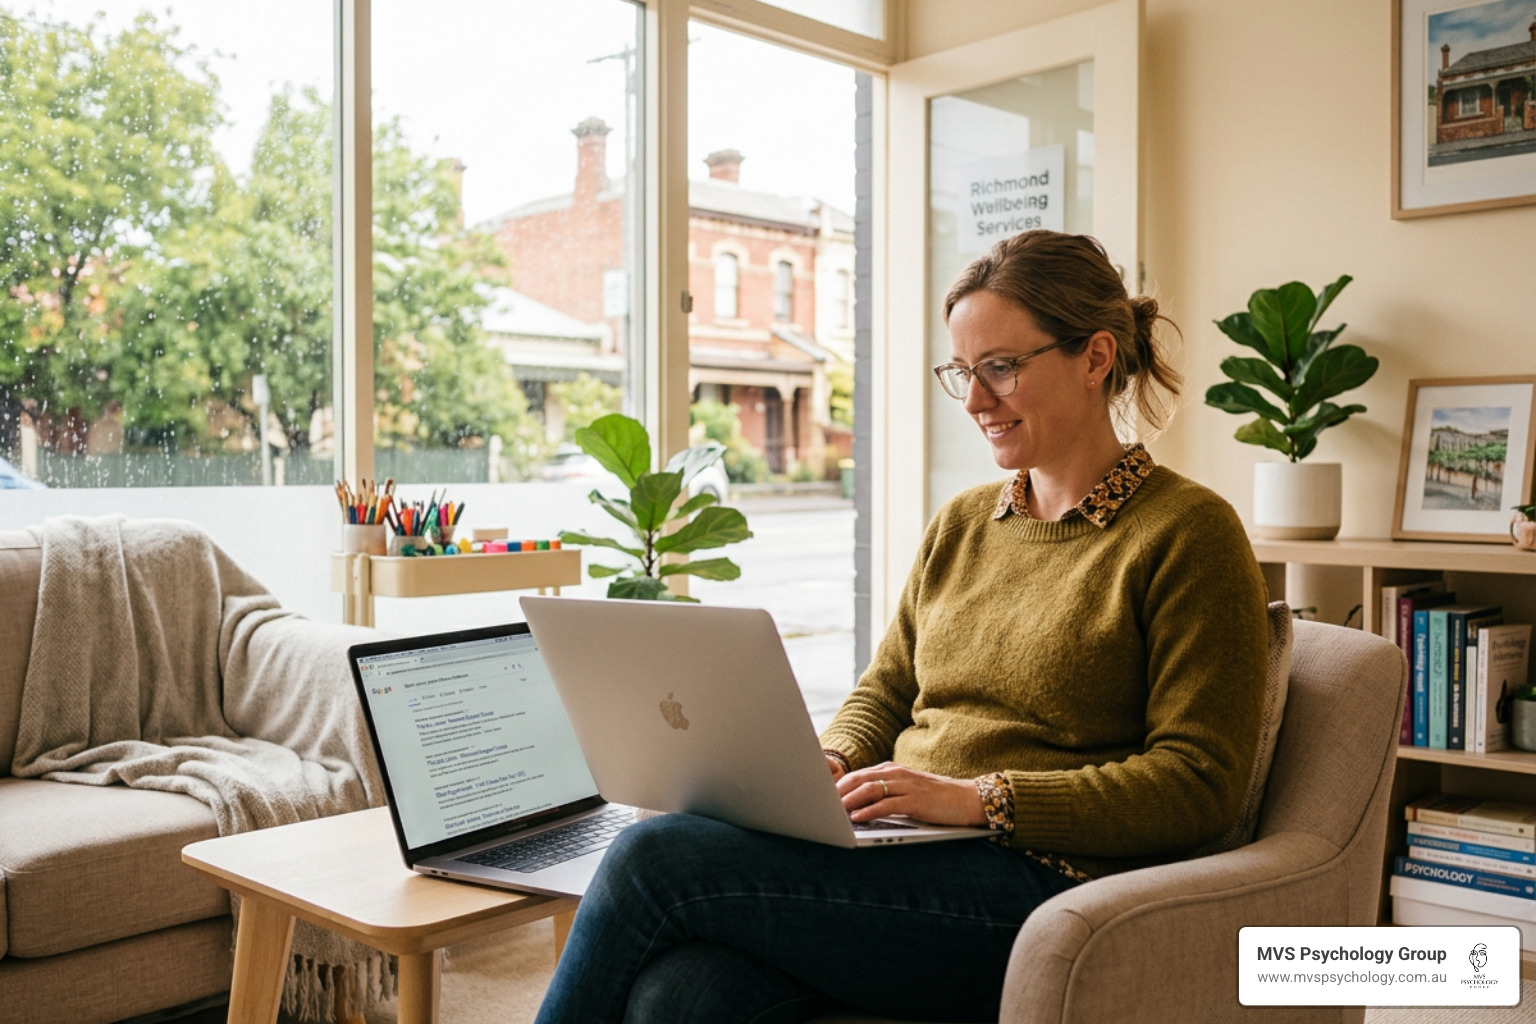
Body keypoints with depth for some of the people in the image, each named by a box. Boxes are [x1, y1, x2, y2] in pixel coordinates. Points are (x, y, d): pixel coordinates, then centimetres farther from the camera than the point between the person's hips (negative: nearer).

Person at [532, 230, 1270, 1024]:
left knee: (654, 859, -20)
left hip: (1040, 884, -5)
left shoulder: (1189, 534, -3)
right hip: (905, 855, 6)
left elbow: (1200, 785, -8)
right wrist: (829, 764, -2)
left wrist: (979, 796, -17)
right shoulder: (962, 523, 18)